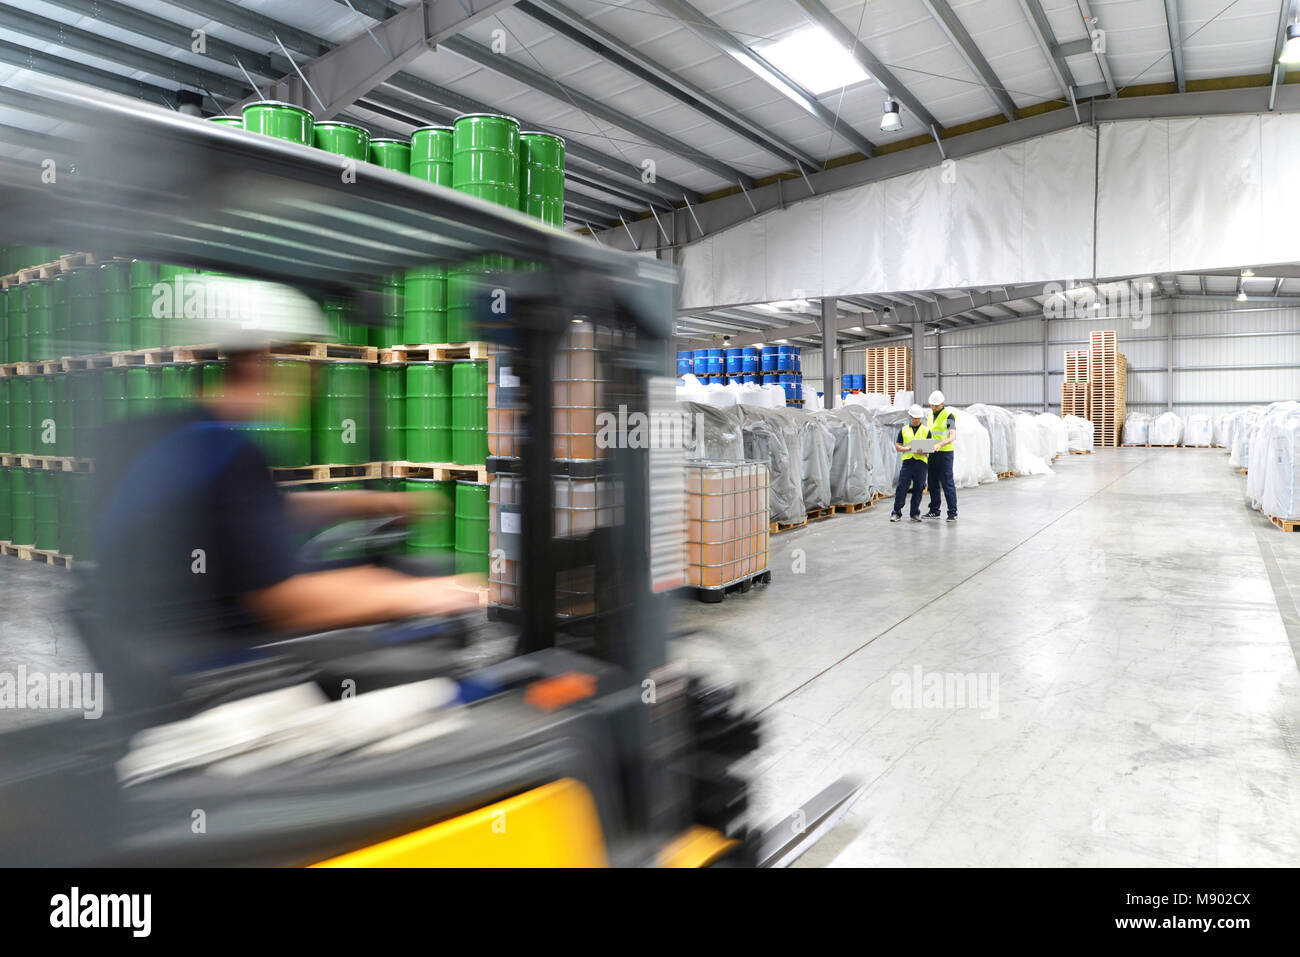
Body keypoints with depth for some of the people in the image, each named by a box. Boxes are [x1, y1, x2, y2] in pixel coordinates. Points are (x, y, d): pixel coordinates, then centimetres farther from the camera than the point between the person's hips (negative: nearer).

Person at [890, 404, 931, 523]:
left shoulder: (926, 430, 10)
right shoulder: (904, 430, 12)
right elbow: (897, 445, 9)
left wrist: (923, 452, -16)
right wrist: (906, 449, -11)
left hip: (920, 461, 0)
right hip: (907, 461, 0)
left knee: (918, 489, 3)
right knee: (901, 488, -4)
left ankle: (915, 513, 12)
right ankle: (896, 512, 1)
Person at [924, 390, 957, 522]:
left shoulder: (948, 416, -10)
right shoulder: (929, 416, 12)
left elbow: (953, 437, -19)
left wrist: (940, 444, -34)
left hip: (945, 453, -7)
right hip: (932, 453, 7)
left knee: (947, 483, -7)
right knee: (932, 482, 10)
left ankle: (952, 513, -3)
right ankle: (934, 511, 19)